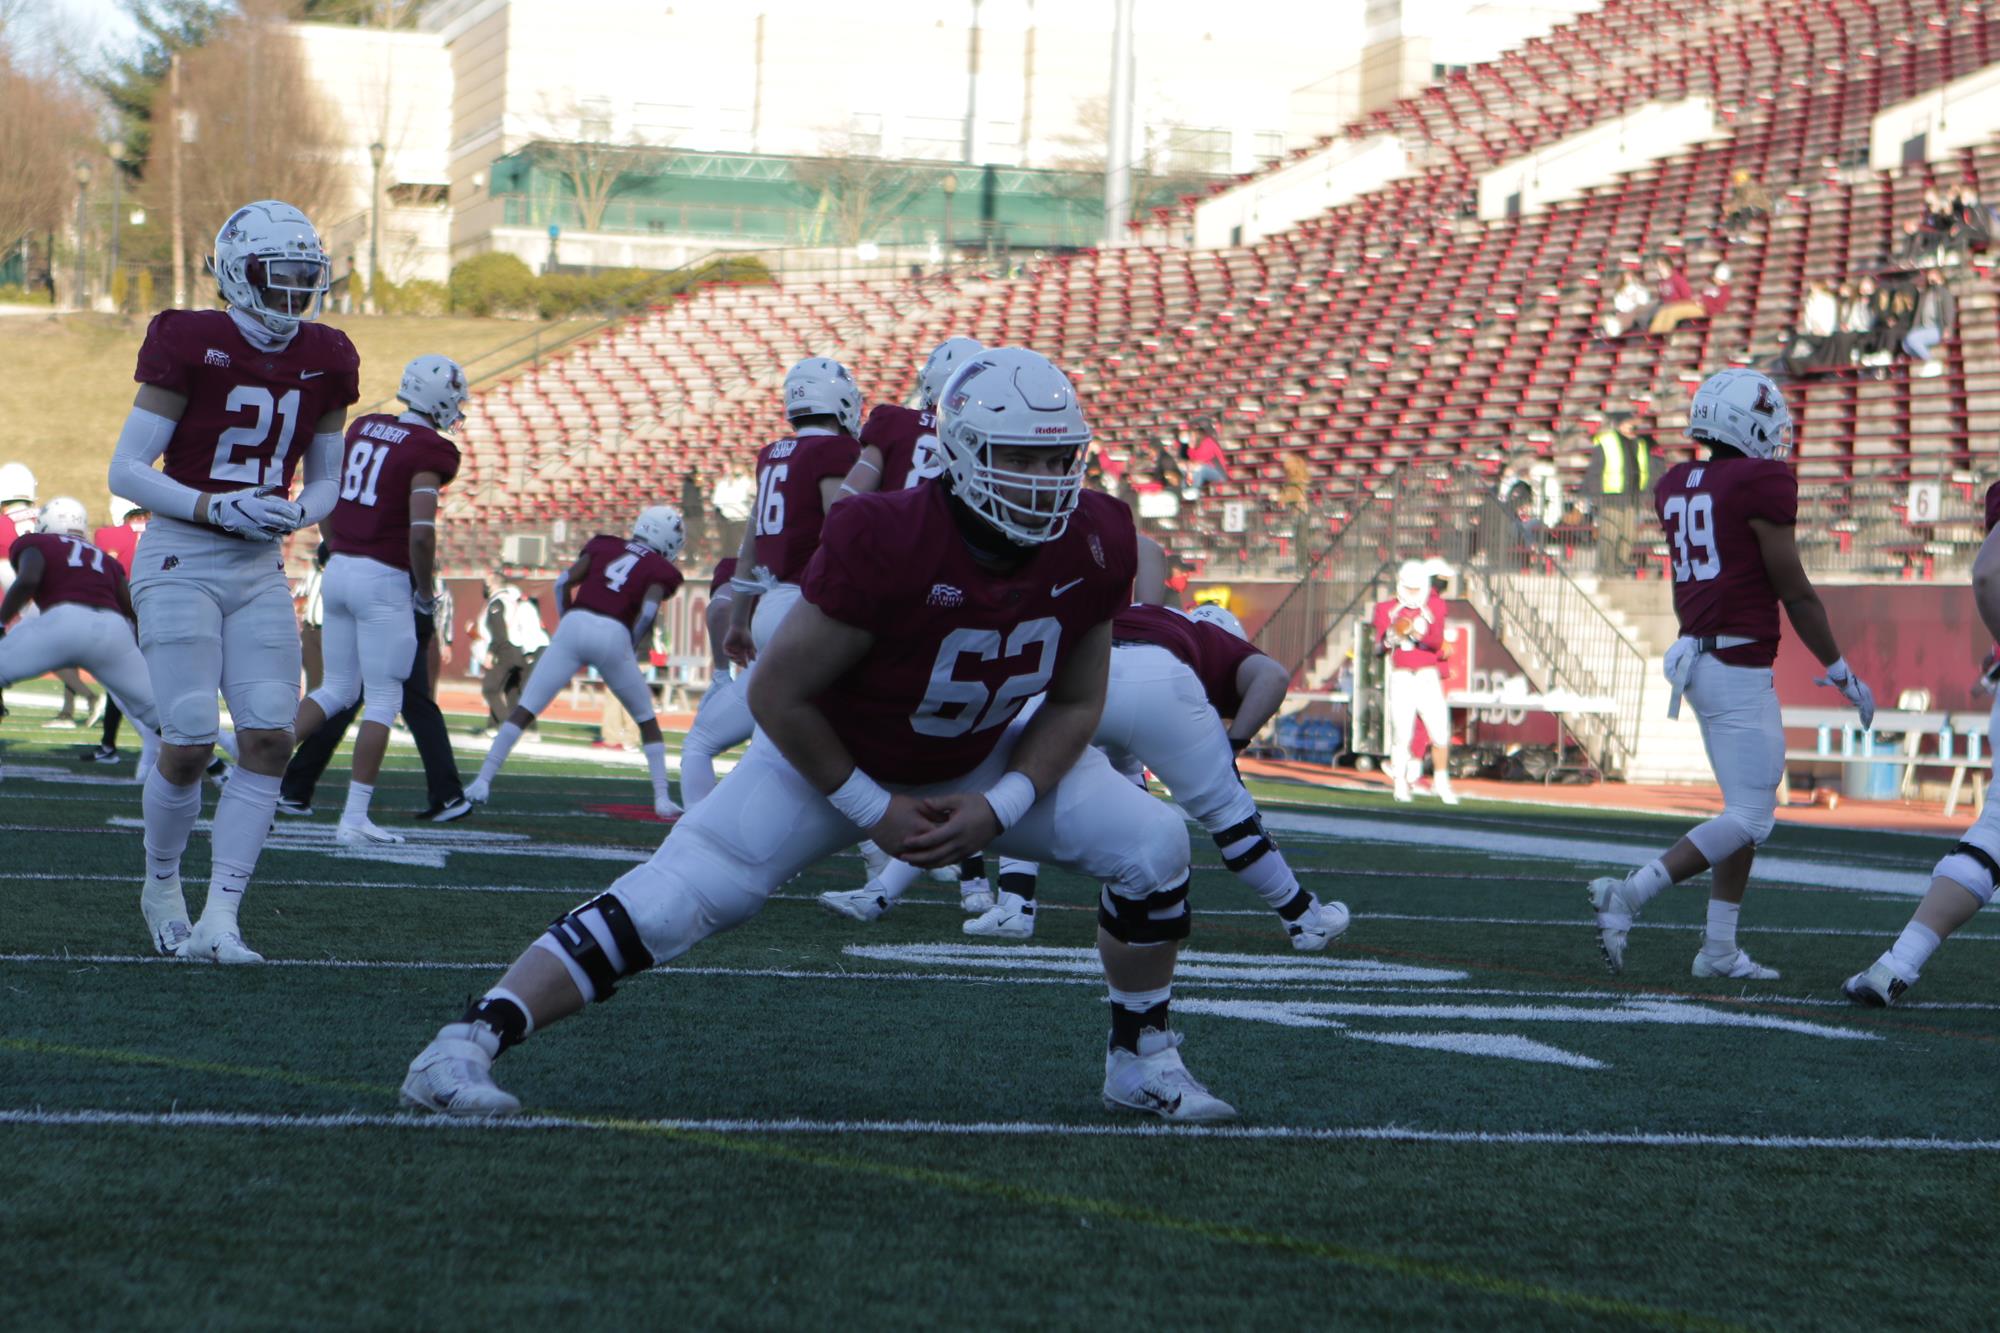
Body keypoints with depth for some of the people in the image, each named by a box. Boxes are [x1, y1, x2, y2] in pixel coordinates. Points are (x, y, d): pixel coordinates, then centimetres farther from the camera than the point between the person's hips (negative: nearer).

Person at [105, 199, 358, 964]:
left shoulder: (325, 362, 5)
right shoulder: (191, 346, -11)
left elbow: (326, 479, 15)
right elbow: (126, 470, -10)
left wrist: (299, 513, -8)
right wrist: (217, 508, -22)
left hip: (261, 570, 5)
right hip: (181, 560, -5)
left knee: (270, 739, -8)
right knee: (190, 744, -9)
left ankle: (221, 916, -4)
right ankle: (162, 887, 19)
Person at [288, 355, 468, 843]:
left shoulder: (363, 428, 10)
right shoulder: (427, 452, -12)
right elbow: (421, 532, -20)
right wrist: (425, 591, -6)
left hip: (339, 570, 7)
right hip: (383, 581, -7)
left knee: (338, 689, 19)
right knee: (384, 700, 1)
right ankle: (354, 818, -1)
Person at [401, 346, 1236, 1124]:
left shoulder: (1092, 552, -18)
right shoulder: (887, 546, -34)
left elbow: (1075, 702, -3)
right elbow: (778, 693, -24)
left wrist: (1000, 807, -16)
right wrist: (872, 810, -18)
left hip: (981, 761, 5)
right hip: (829, 759, -5)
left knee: (1151, 846, -8)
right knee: (668, 904, -19)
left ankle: (1140, 1060, 12)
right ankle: (464, 1045, -19)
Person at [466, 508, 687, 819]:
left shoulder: (605, 545, 23)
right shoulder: (661, 570, 14)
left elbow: (564, 582, 13)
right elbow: (648, 612, -3)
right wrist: (631, 650, 9)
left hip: (575, 626, 2)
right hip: (613, 636, -2)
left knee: (525, 709, 6)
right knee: (646, 719, 17)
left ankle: (483, 781, -2)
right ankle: (662, 799, 11)